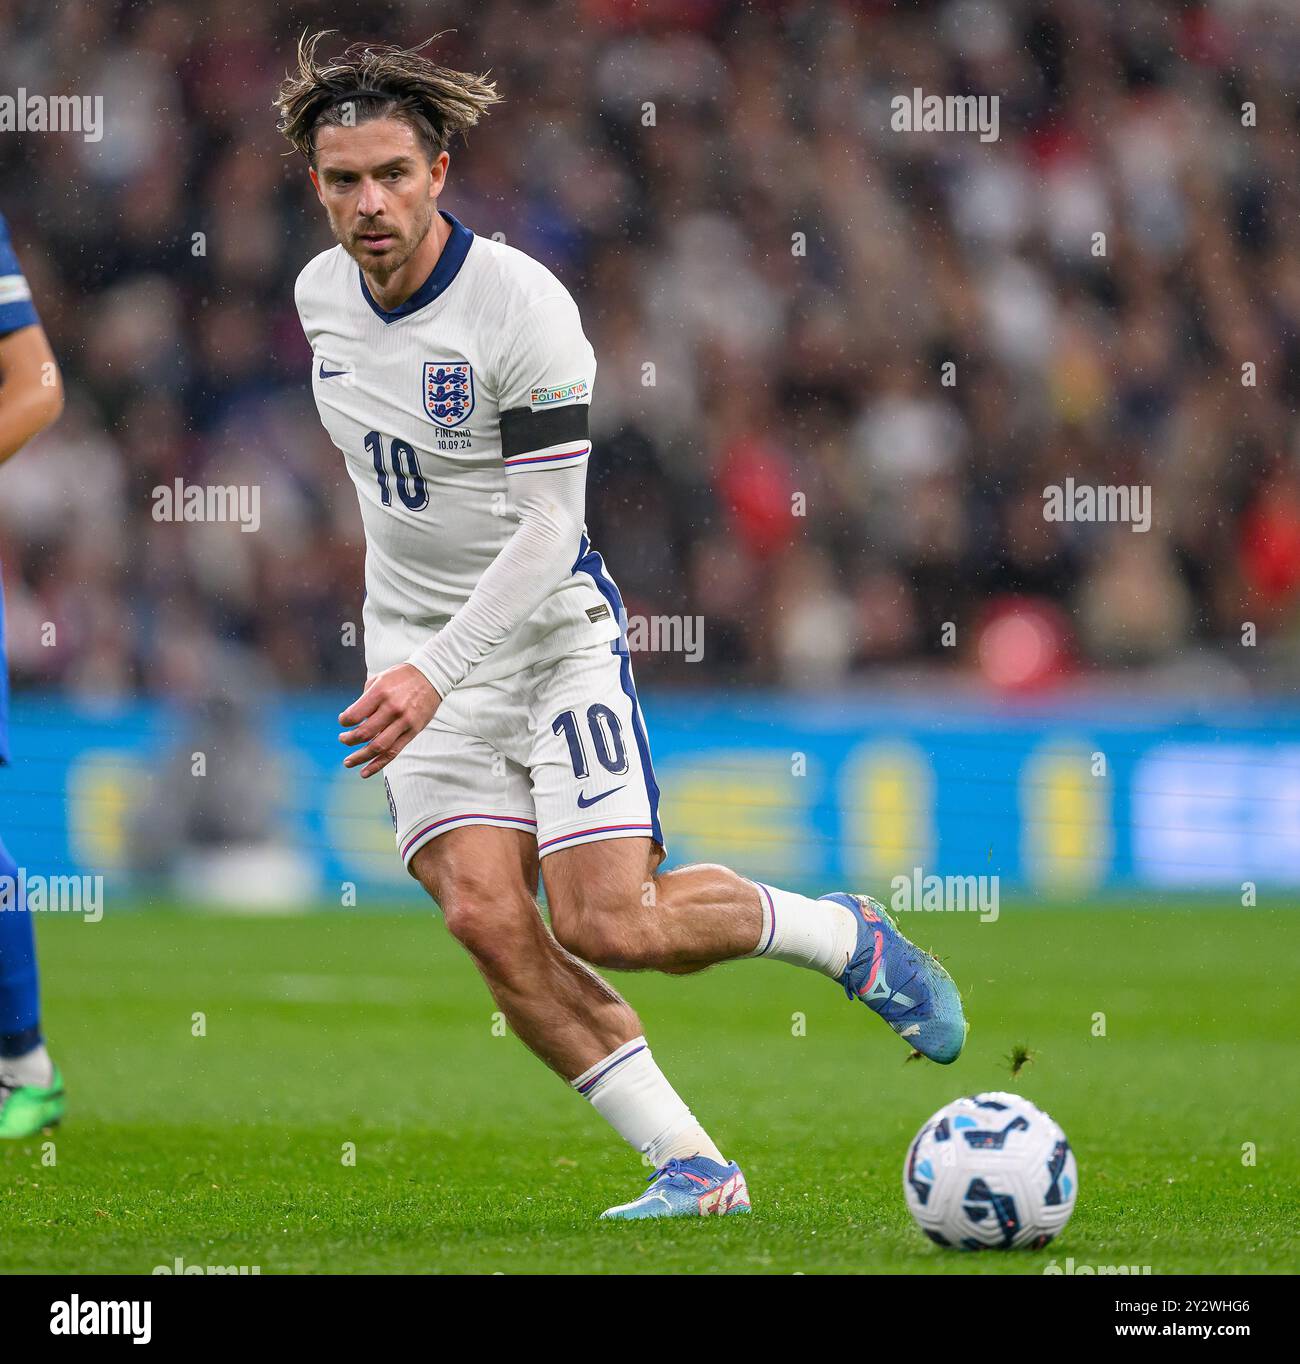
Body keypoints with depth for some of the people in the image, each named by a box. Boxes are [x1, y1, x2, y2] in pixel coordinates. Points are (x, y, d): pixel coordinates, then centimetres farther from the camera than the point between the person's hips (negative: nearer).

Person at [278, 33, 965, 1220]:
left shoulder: (522, 304, -20)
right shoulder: (320, 293, 2)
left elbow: (547, 523, -22)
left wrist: (436, 672, -33)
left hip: (552, 632, -5)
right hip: (417, 649, 5)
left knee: (607, 926, -14)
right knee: (485, 916, -14)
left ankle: (840, 933, 15)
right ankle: (690, 1165, -7)